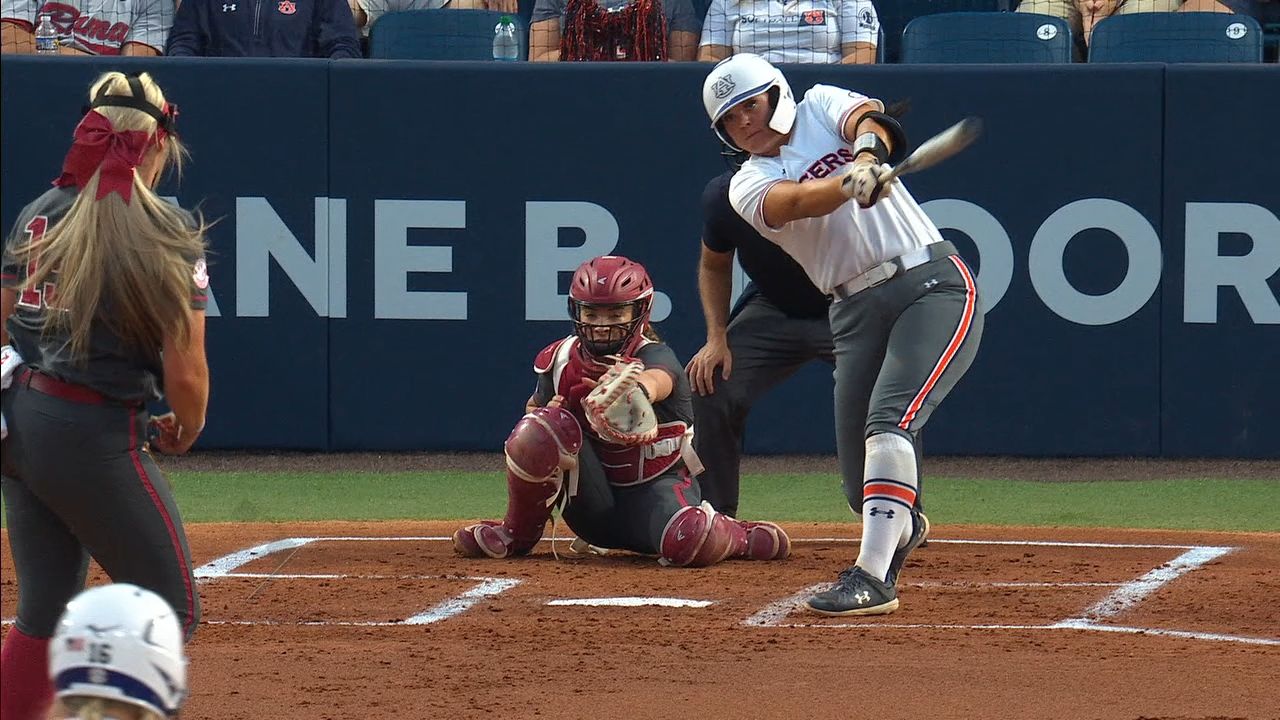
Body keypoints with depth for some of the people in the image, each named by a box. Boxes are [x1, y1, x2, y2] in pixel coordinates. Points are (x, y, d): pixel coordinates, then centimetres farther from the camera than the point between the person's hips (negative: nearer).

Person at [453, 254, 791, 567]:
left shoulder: (655, 356, -21)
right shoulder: (559, 359, -5)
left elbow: (657, 380, -48)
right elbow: (535, 409, 10)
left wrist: (634, 389, -74)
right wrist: (549, 412, -17)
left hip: (655, 485, -3)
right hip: (591, 504, 3)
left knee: (691, 544, -37)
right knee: (539, 428, -26)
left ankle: (738, 537, 4)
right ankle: (518, 533, -3)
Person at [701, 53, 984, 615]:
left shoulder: (822, 106, 9)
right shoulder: (749, 186, 6)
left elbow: (868, 119, -14)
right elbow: (798, 201, -17)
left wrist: (867, 154, -38)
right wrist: (850, 183, -38)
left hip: (933, 283, -3)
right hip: (857, 313, 3)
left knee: (889, 420, -25)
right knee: (861, 483, 2)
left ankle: (872, 576, -30)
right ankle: (903, 528, 38)